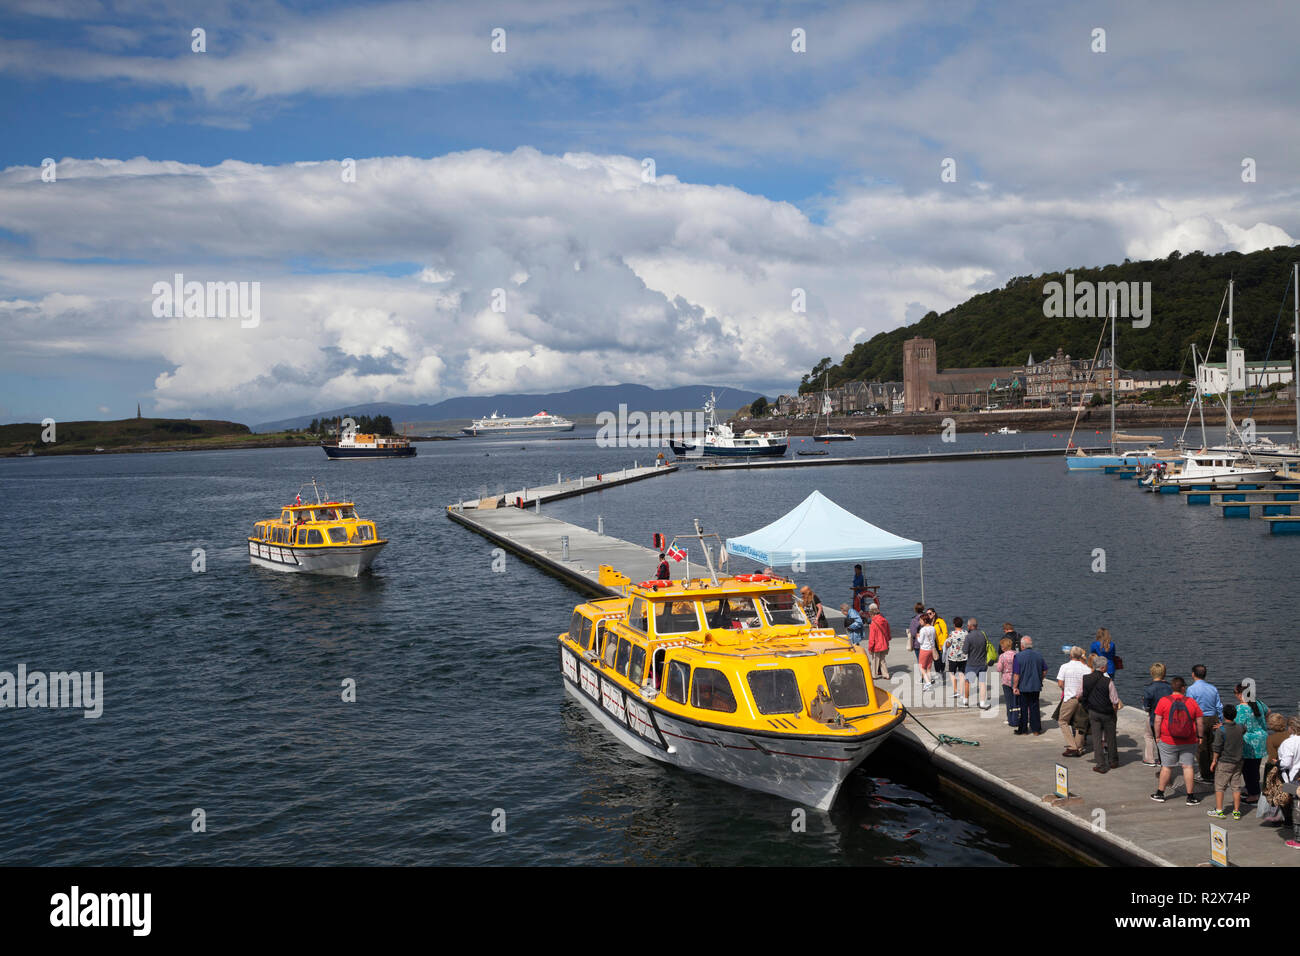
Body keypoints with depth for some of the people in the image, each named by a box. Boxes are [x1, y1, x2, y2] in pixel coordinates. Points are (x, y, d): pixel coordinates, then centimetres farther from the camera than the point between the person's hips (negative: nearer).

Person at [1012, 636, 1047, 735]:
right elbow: (1045, 671, 9)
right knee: (1034, 707, 12)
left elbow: (1016, 674, -16)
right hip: (1036, 687, 4)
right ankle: (1036, 730, 14)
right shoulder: (1039, 656, 0)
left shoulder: (1018, 656, -15)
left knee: (1023, 708, 8)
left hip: (1023, 687, -4)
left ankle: (1023, 729, 15)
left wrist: (1015, 687, -9)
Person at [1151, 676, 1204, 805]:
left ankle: (1160, 794, 19)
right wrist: (1200, 736, 12)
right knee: (1188, 767, 6)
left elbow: (1157, 721, -8)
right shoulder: (1191, 702, -4)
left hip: (1168, 741, 0)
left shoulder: (1163, 701, -8)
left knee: (1166, 767, 9)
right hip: (1189, 741, 1)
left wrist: (1157, 736, 2)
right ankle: (1190, 797, 9)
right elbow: (1199, 722, 0)